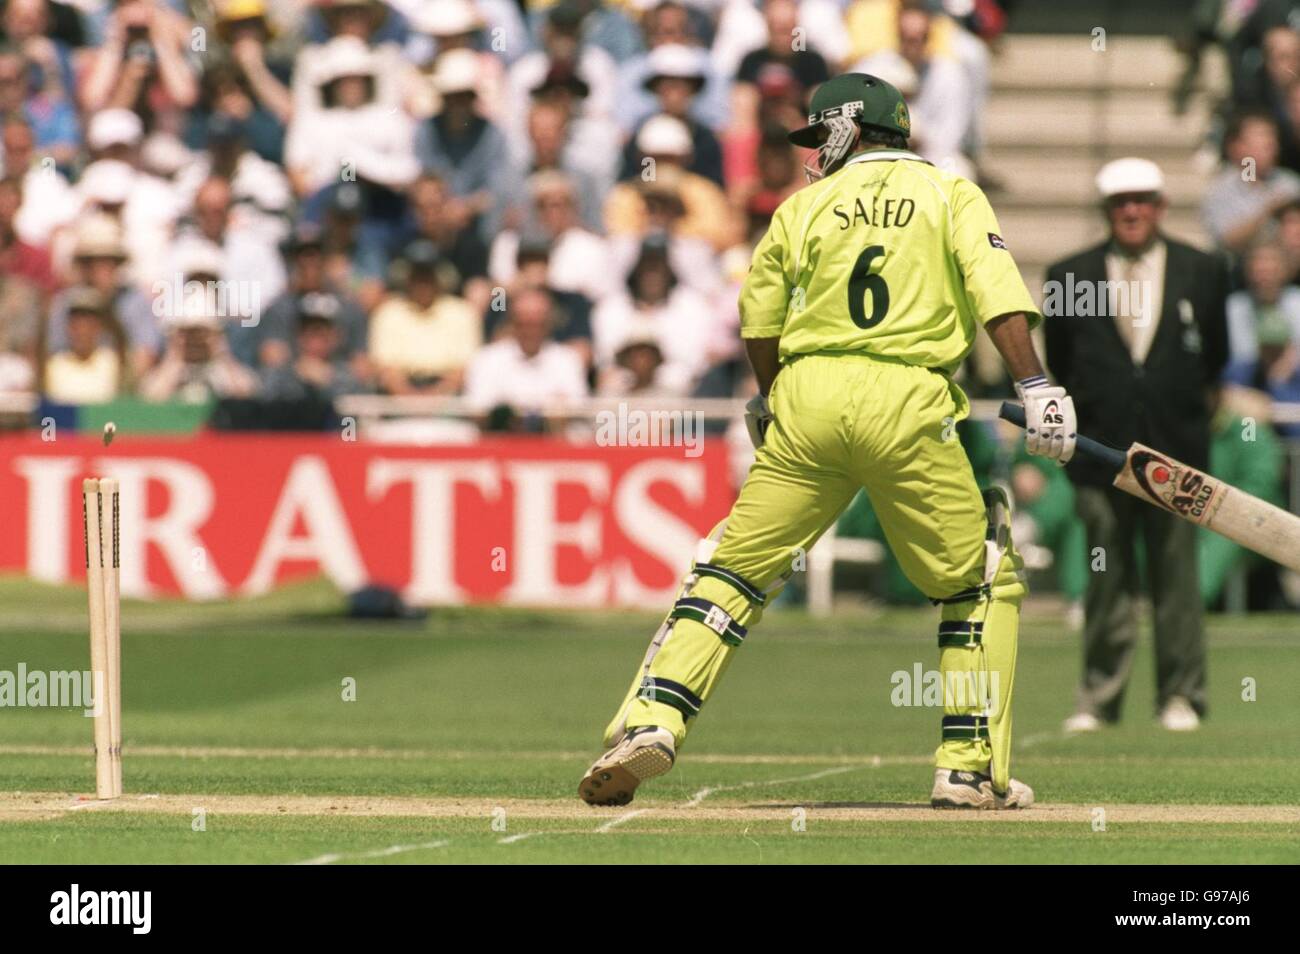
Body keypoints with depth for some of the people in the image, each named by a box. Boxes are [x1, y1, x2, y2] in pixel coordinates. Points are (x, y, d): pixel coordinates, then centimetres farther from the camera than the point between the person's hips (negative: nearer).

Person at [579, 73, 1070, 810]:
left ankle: (651, 722, -6)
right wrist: (1036, 390, -12)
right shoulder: (951, 195, 10)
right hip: (909, 402, -1)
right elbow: (998, 294, -6)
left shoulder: (806, 206, 14)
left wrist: (771, 402, 34)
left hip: (809, 398, 1)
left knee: (735, 568, 9)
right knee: (983, 580, 12)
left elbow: (760, 325, 17)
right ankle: (972, 768, 4)